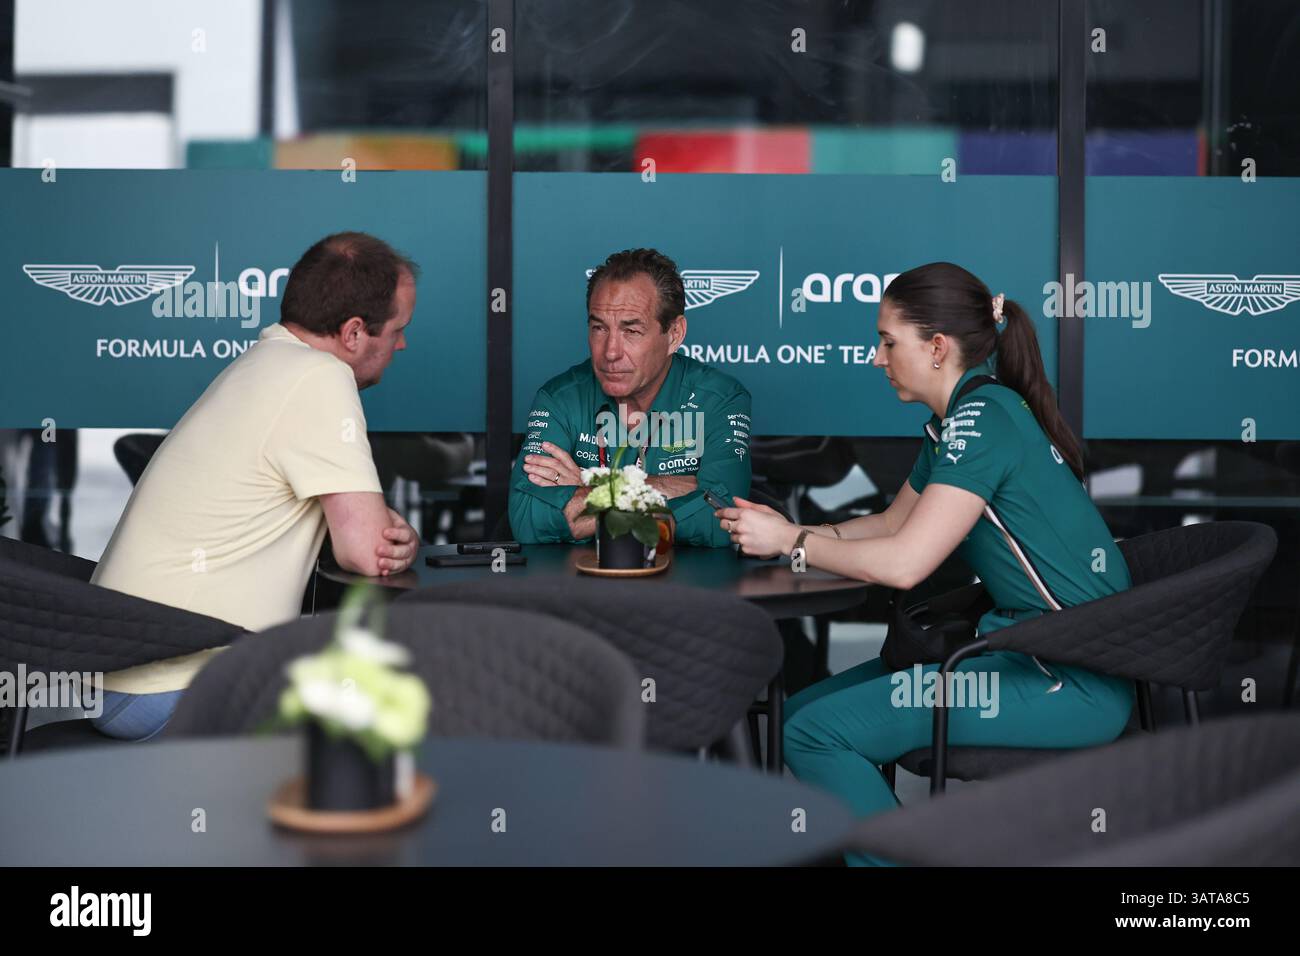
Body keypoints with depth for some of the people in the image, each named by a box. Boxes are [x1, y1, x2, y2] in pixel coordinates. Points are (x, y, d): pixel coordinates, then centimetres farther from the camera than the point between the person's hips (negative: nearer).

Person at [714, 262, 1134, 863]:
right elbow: (892, 522, 23)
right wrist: (790, 531, 10)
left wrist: (791, 542, -8)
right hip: (1026, 648, 10)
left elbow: (903, 562, -22)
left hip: (1073, 682, -10)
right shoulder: (957, 422, 12)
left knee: (817, 733, -16)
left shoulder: (983, 421, -17)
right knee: (802, 712, 9)